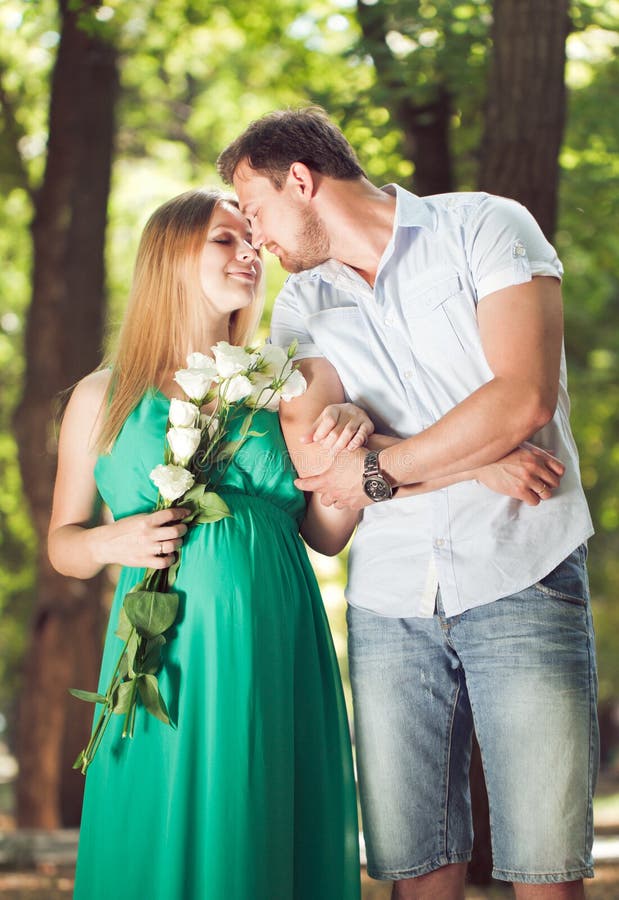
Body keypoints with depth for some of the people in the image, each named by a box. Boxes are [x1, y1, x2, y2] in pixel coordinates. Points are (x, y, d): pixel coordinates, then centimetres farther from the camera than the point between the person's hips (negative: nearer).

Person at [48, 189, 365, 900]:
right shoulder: (103, 399, 4)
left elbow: (325, 534, 14)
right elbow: (62, 542, 10)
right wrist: (113, 541, -10)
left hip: (280, 657, 2)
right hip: (170, 659, -2)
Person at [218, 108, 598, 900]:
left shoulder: (485, 227, 2)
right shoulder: (301, 305, 14)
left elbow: (523, 398, -11)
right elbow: (314, 457, 0)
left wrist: (377, 470, -5)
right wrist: (479, 464, -10)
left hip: (520, 577, -4)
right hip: (390, 598, 4)